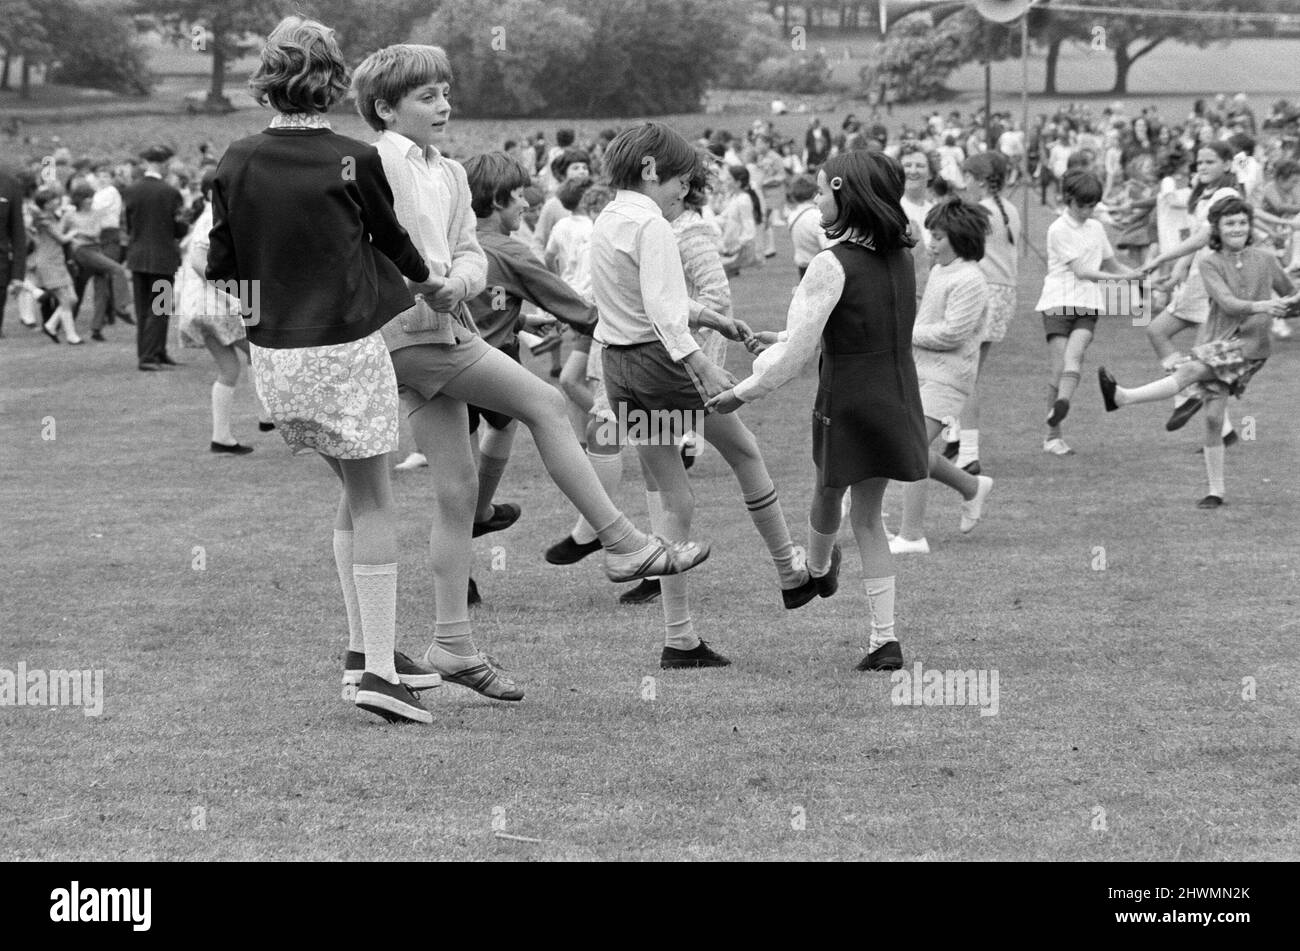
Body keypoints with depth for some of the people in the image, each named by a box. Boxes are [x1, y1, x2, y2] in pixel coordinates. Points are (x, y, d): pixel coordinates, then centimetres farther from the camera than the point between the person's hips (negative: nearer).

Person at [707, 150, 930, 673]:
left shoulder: (832, 265, -18)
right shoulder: (897, 257, 4)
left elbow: (799, 350, -18)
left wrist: (744, 392, -8)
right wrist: (779, 339, 24)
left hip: (847, 401, -6)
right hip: (897, 399, 6)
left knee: (827, 497, 23)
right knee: (868, 516, 13)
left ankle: (819, 571, 50)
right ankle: (884, 637, 7)